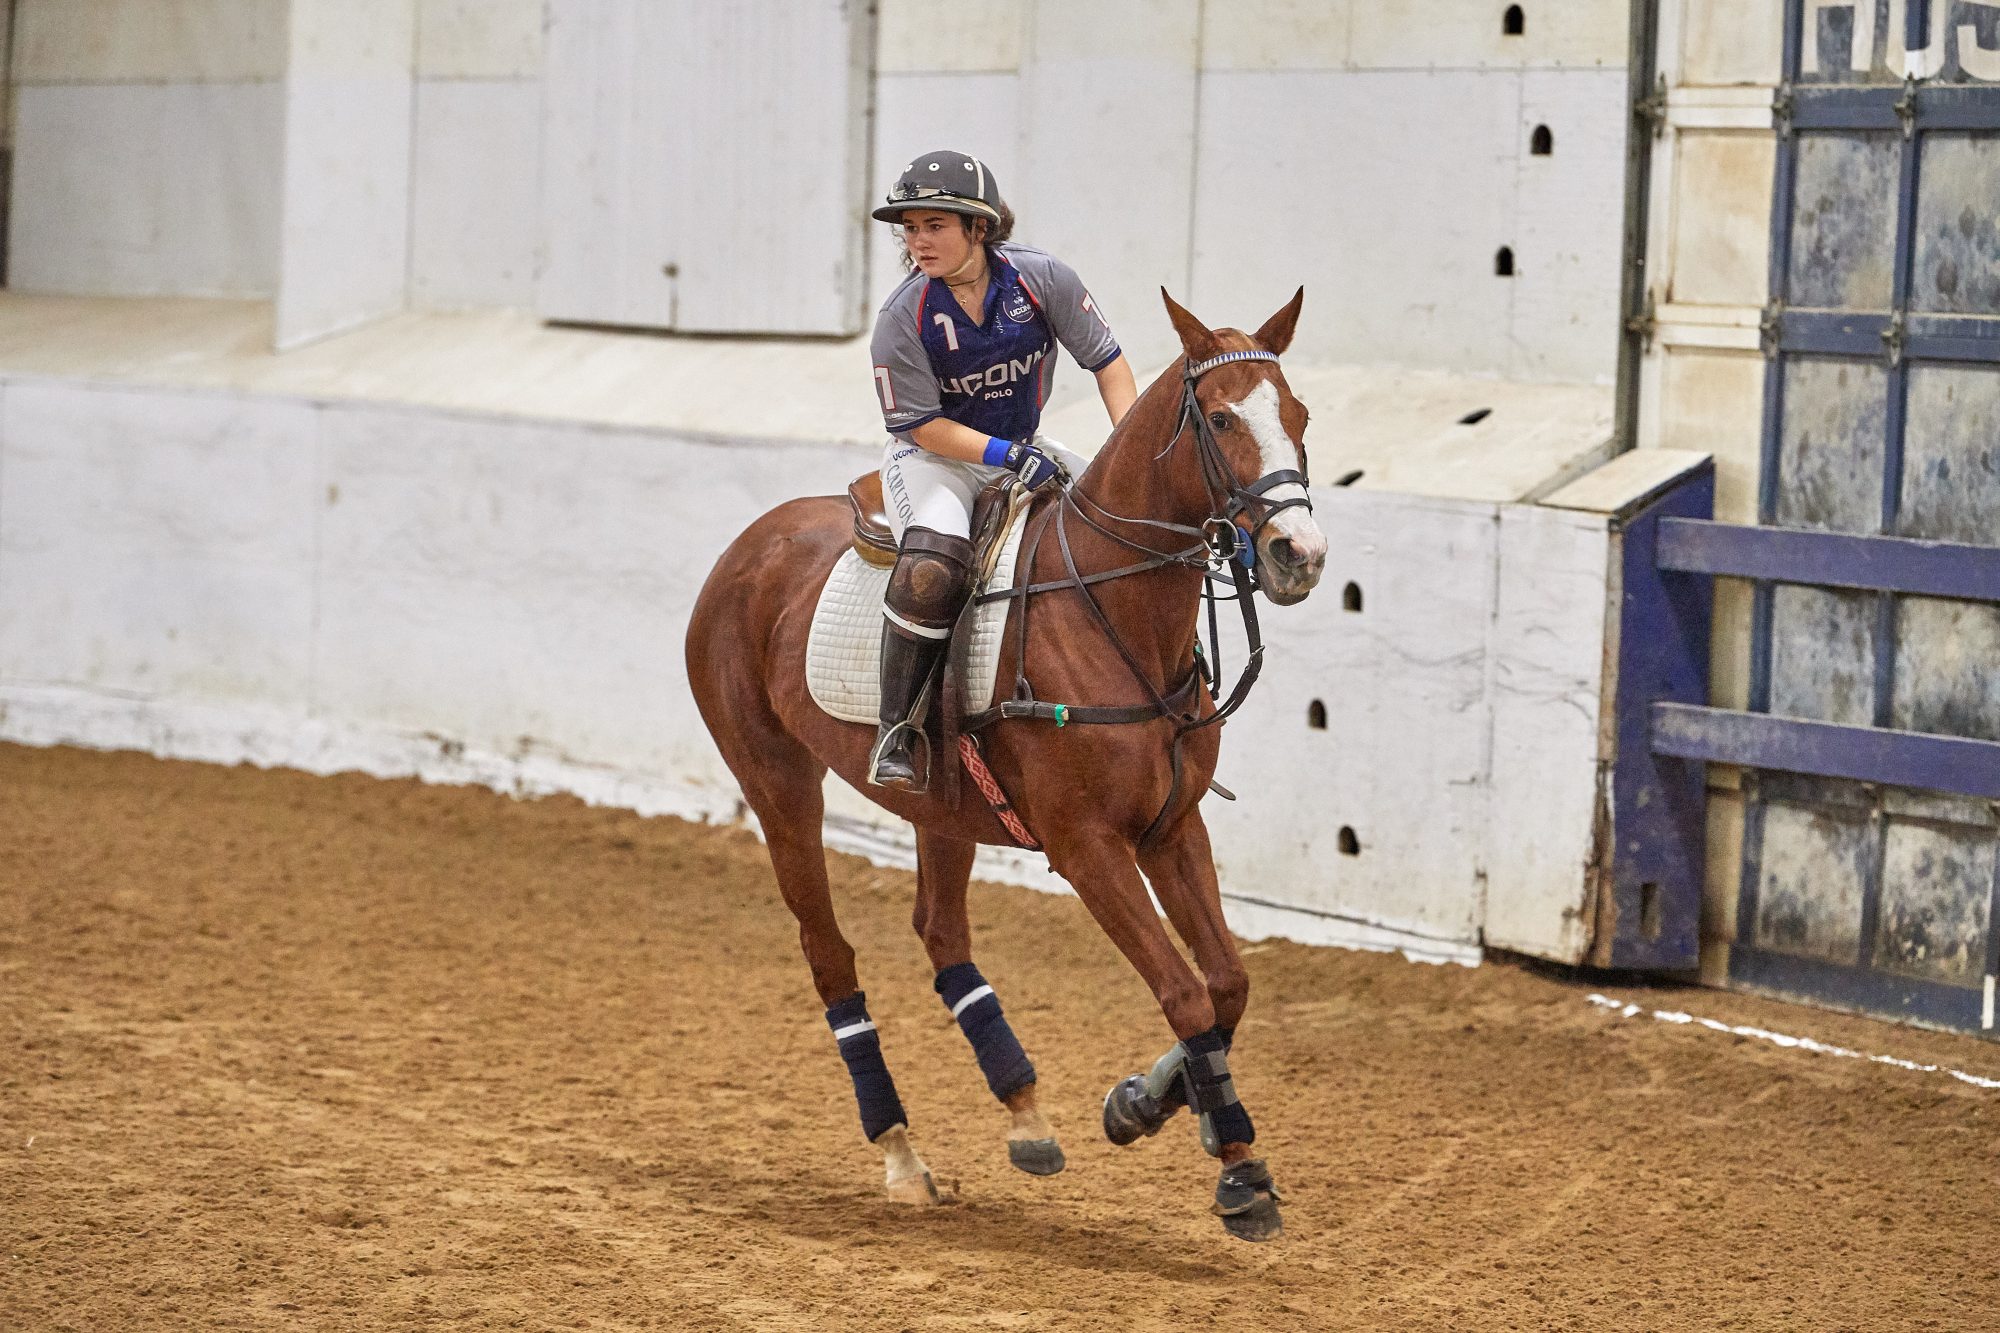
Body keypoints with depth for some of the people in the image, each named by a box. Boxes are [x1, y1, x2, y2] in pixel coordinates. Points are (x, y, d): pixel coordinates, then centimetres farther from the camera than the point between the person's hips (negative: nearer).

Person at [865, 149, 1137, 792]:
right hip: (932, 456, -4)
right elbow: (923, 425, -14)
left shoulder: (1042, 278, -12)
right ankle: (895, 728, -24)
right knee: (932, 565, -34)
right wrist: (1008, 455, -25)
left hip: (1023, 448, 4)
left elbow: (1108, 363, -4)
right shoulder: (902, 318, -18)